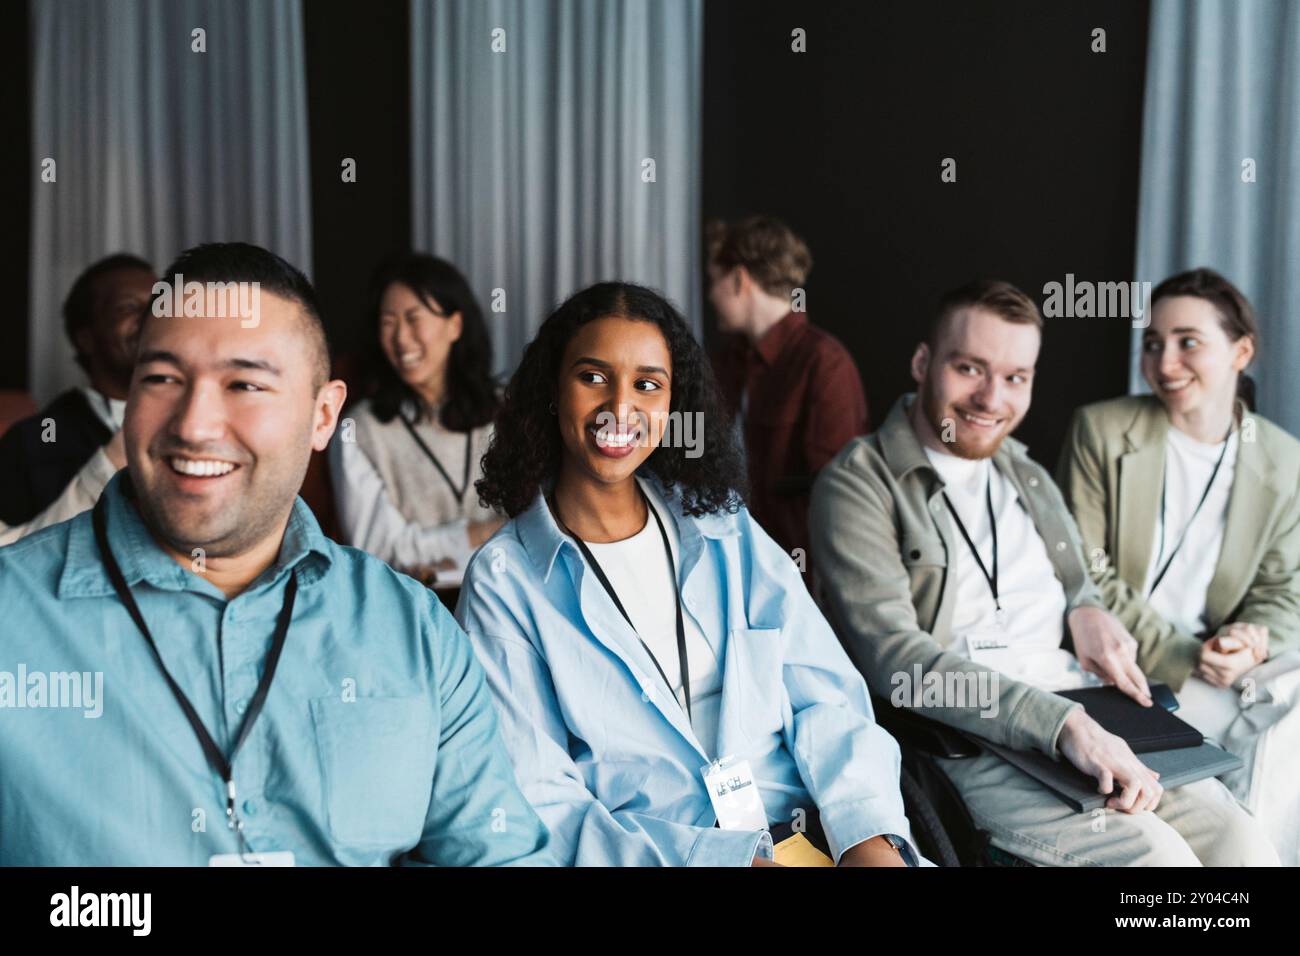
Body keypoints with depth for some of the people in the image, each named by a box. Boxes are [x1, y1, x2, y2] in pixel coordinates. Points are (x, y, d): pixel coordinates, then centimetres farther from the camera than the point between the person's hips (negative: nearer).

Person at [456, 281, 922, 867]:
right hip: (652, 857, -3)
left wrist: (871, 838, -12)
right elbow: (542, 807, -6)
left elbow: (826, 700, 7)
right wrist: (732, 859, -17)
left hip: (814, 837, 3)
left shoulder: (727, 532, 12)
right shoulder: (503, 582, 0)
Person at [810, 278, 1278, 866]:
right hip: (967, 734, -6)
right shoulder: (859, 485, -5)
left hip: (1086, 714, 7)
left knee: (1244, 846, -14)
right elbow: (891, 655, -17)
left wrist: (1088, 611, 4)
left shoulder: (1028, 478, 20)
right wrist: (1063, 725, -26)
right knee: (1157, 856, -24)